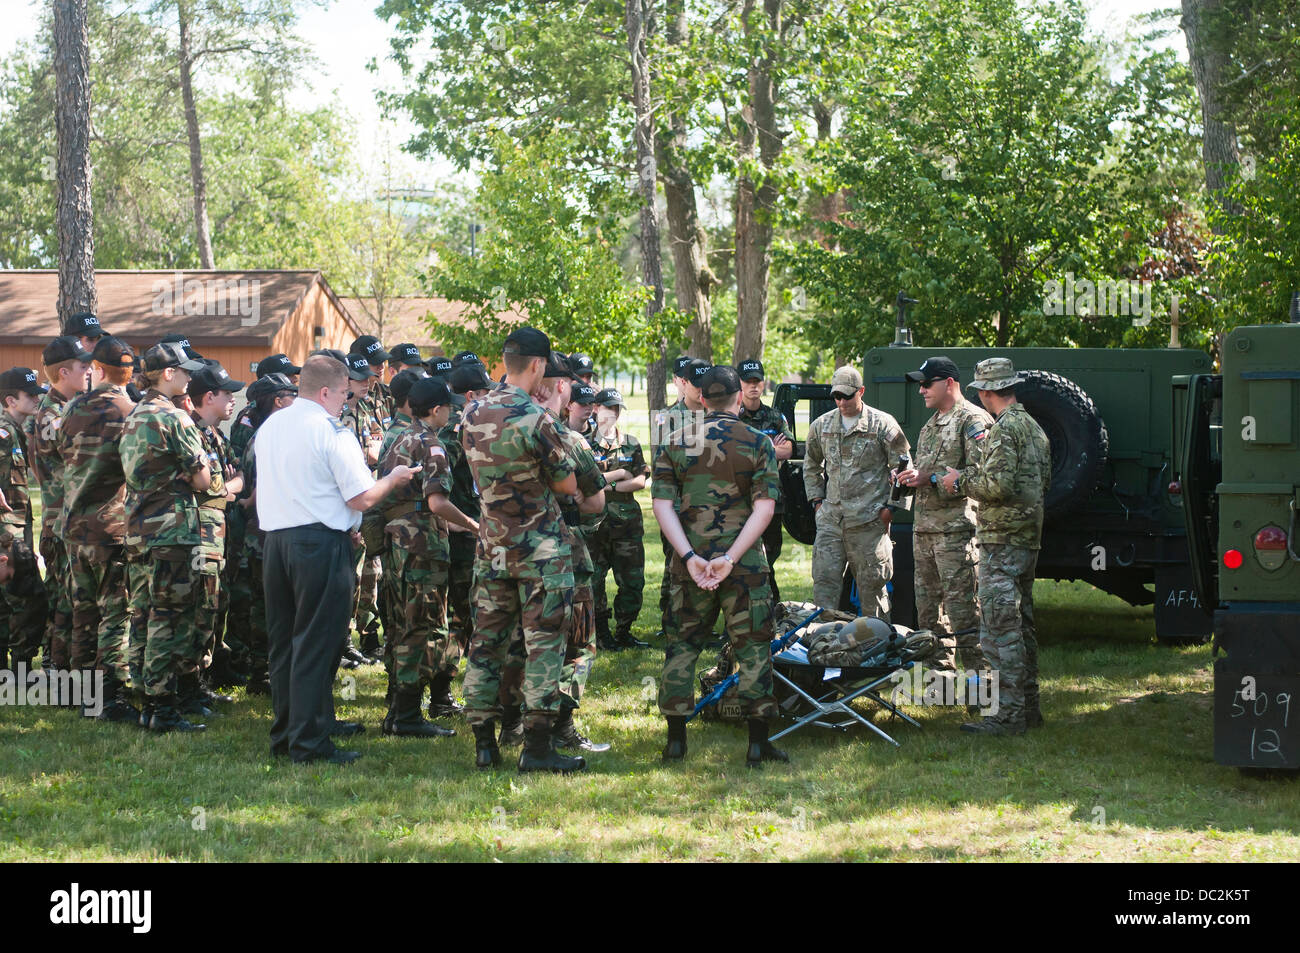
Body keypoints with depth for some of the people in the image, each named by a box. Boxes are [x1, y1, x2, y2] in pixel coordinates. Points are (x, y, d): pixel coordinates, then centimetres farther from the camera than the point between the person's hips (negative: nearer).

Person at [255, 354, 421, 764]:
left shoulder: (269, 427, 12)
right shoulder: (331, 431, -12)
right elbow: (362, 498, -14)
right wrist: (393, 479, 5)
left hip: (275, 540, 7)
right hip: (321, 545, -7)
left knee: (283, 642, 14)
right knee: (316, 645, -3)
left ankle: (285, 734, 22)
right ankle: (309, 742, -2)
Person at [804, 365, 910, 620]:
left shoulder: (882, 425, -2)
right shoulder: (821, 425, 11)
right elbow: (811, 466, 26)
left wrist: (891, 506, -4)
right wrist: (816, 500, 15)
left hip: (869, 522, -4)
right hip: (830, 520, 4)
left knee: (871, 585, 2)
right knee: (824, 580, 1)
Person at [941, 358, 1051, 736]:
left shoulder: (1004, 429, -16)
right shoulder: (1034, 427, 15)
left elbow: (998, 486, -25)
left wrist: (961, 482, -8)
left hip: (1002, 543, -10)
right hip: (1028, 538, 10)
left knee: (1000, 629, -8)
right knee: (1021, 625, 16)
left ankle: (1009, 715, -9)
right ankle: (1027, 706, 22)